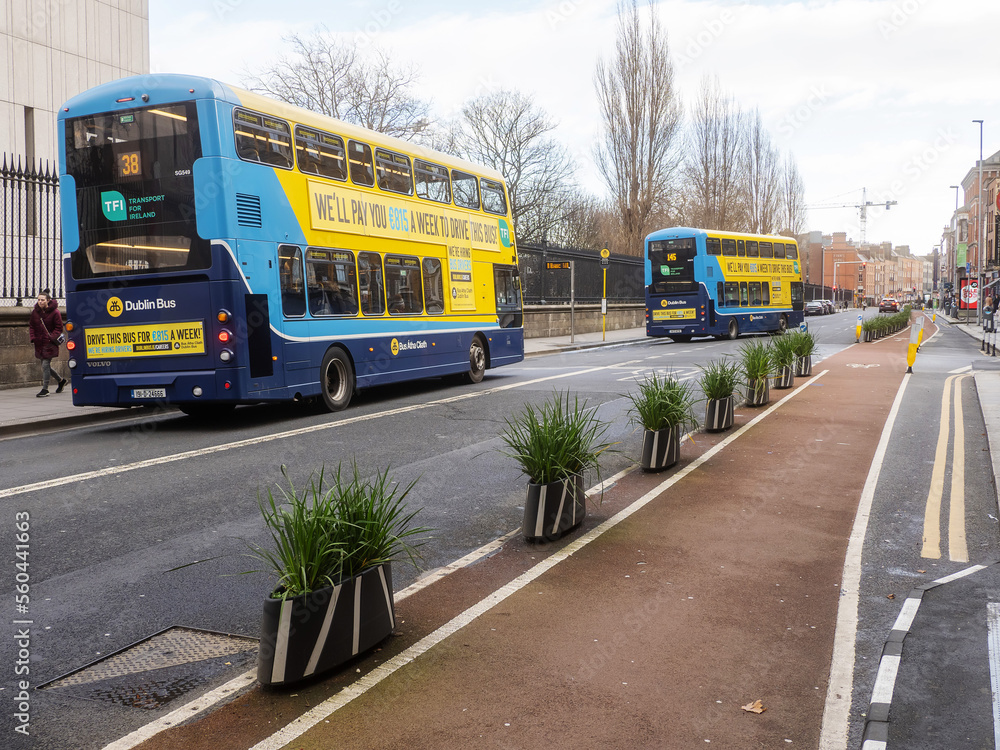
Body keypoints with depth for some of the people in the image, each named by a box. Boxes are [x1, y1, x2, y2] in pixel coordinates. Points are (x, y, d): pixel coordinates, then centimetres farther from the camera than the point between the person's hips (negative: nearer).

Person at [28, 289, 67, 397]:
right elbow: (31, 326, 16)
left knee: (45, 365, -11)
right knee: (45, 366, 12)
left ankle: (45, 389, -6)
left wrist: (51, 338, -17)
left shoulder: (54, 312, -8)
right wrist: (32, 338, 0)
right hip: (39, 343, 6)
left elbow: (59, 328, -4)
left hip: (50, 343, -6)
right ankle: (61, 380, 33)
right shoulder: (35, 312, 6)